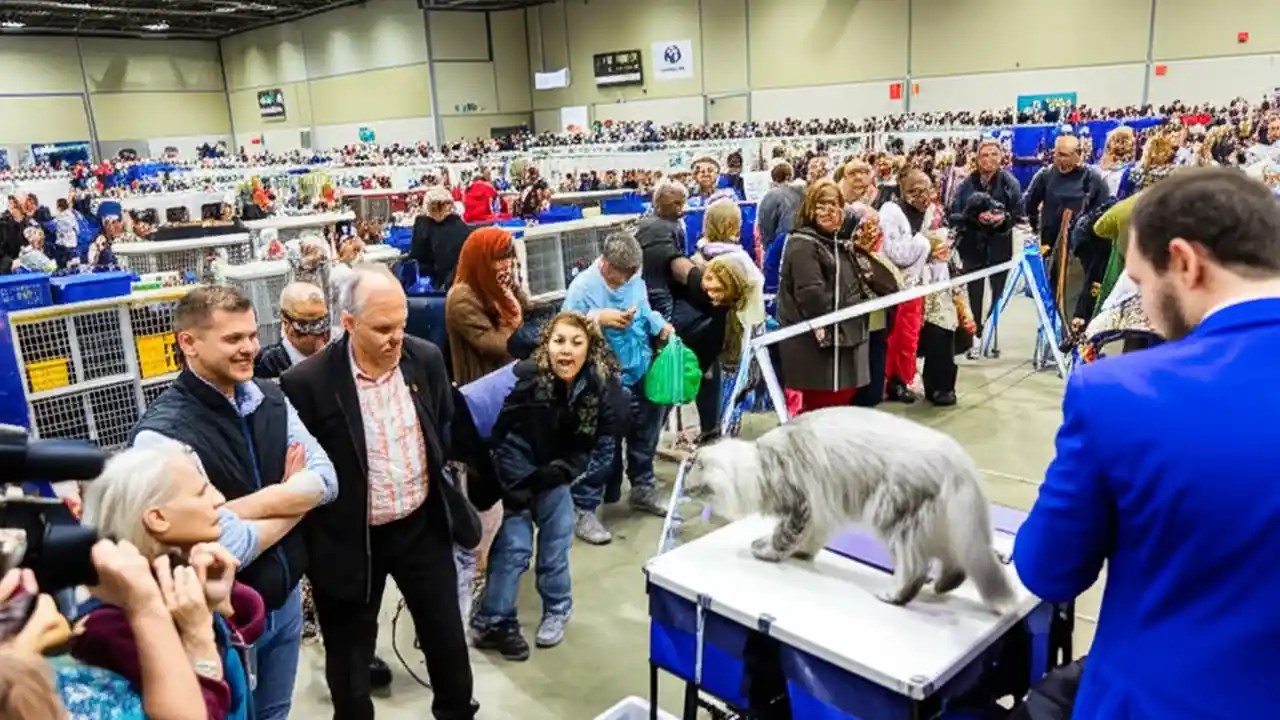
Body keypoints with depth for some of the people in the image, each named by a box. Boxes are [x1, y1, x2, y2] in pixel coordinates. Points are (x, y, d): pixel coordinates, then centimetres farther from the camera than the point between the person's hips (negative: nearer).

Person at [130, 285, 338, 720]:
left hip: (285, 598, 6)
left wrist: (246, 505, -22)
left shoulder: (270, 398, -3)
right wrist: (292, 501, -10)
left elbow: (326, 480, -8)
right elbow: (230, 546, -26)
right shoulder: (163, 433, -24)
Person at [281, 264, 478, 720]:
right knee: (349, 654, 15)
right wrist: (311, 544, -7)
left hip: (423, 525, 4)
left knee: (446, 635, 19)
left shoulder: (426, 358, -7)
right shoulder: (307, 383, -20)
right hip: (349, 540, -3)